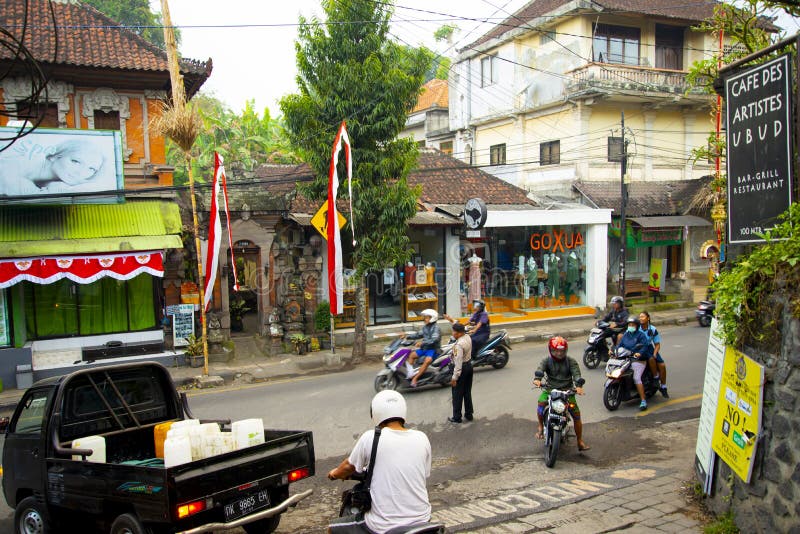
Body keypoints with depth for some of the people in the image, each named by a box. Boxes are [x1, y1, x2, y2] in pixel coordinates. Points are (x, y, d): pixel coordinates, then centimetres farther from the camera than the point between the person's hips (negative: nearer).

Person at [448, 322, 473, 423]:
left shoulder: (459, 345, -28)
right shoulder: (468, 337, -3)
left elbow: (458, 362, -27)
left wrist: (454, 377, -23)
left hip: (462, 368, -9)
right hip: (469, 365, 9)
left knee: (457, 394, 5)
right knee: (467, 392, 19)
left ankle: (457, 417, 15)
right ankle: (469, 414, 28)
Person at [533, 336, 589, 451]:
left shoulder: (570, 361, 1)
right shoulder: (547, 361, 1)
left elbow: (576, 373, -15)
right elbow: (540, 368, -19)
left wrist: (578, 385, -36)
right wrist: (537, 379, -43)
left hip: (567, 390, 0)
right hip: (550, 389, 0)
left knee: (576, 414, -8)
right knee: (541, 404, -28)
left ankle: (580, 442, 6)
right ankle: (541, 427, -1)